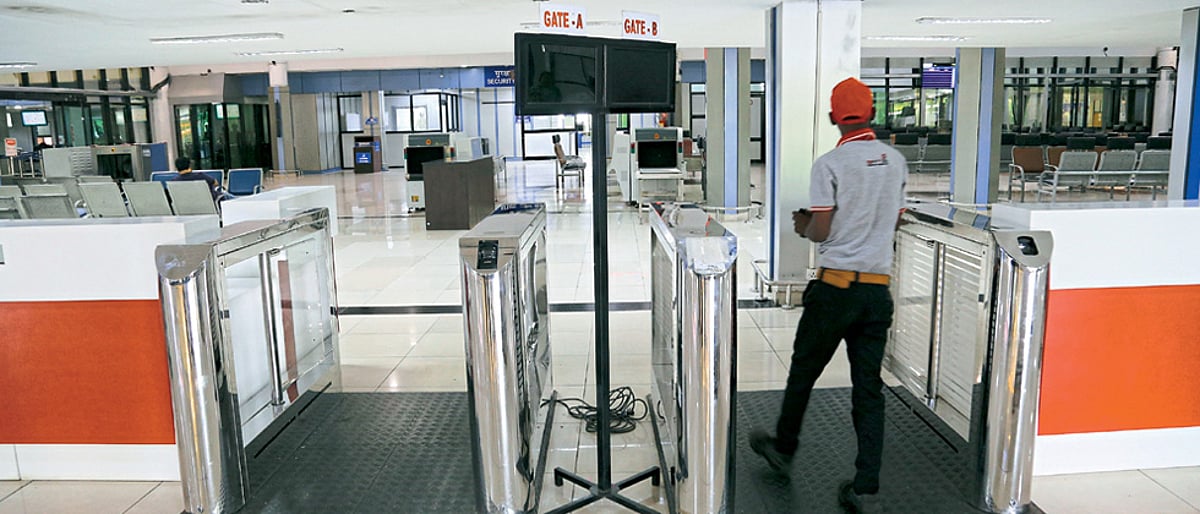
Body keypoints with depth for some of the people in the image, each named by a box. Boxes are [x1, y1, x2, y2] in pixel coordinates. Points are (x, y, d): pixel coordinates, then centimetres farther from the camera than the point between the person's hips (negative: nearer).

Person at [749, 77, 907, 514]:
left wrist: (803, 225, 10)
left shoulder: (830, 164, -10)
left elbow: (820, 233, -12)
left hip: (836, 285, -5)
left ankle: (783, 448, 33)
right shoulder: (896, 161, 8)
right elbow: (893, 223, 16)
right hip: (878, 287, 5)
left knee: (803, 371, 14)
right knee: (869, 386, 6)